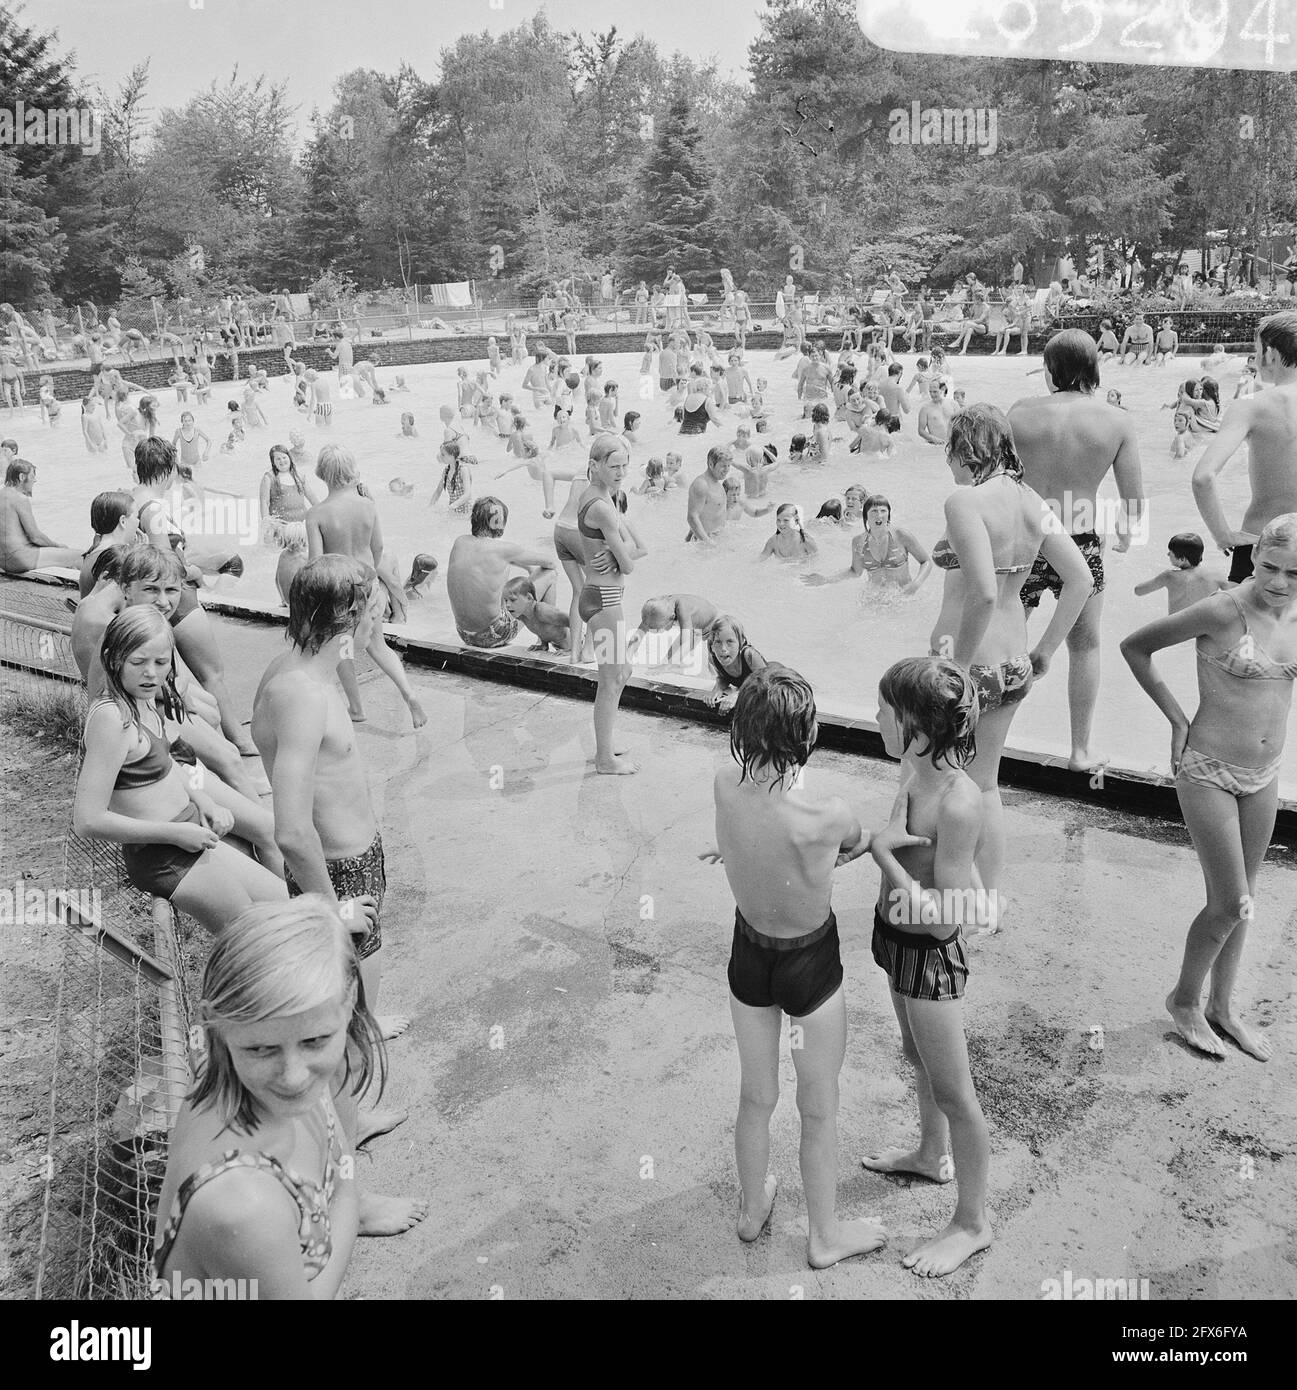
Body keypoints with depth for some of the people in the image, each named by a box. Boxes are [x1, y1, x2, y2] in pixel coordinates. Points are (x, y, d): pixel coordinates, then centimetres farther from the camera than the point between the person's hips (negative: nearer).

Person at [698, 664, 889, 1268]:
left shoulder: (724, 786, -22)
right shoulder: (828, 816, -32)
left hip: (748, 956, 4)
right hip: (811, 967, -4)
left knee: (756, 1096, 27)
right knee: (819, 1109, 21)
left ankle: (751, 1209, 51)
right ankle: (824, 1236, 43)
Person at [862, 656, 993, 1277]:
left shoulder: (959, 804, -33)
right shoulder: (915, 769, -7)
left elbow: (943, 919, -29)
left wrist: (883, 852, -29)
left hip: (929, 954, -9)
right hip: (896, 936, 9)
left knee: (951, 1090, 10)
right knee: (919, 1059, 30)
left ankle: (972, 1221, 31)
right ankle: (931, 1155, 55)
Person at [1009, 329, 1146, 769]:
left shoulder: (1022, 411, -5)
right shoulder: (1117, 421, -5)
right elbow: (1135, 503, -4)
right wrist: (1124, 536, 17)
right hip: (1080, 548, 0)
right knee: (1084, 645, 19)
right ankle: (1080, 751, 27)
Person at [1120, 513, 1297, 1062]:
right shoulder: (1222, 611, -19)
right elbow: (1135, 647, -11)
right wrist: (1176, 717, -10)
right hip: (1209, 771, -6)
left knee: (1241, 897, 15)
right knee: (1231, 904, -3)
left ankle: (1222, 1006, 32)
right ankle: (1184, 1000, 21)